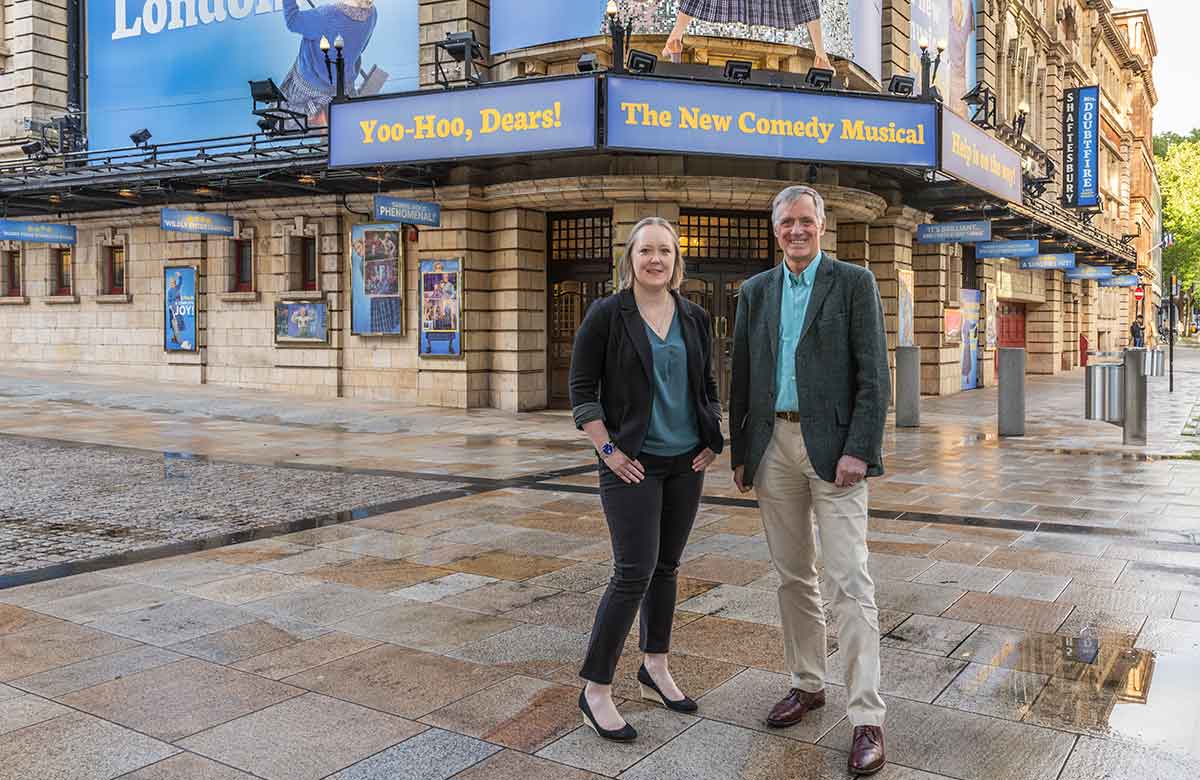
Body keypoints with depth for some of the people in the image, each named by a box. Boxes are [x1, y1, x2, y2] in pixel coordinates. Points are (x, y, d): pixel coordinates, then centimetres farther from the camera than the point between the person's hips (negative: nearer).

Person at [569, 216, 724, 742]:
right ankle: (595, 691, 2)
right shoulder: (606, 315, -6)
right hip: (633, 463, -5)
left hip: (686, 463, 5)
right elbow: (581, 388, -6)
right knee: (635, 572, -9)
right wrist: (609, 450, -12)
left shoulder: (694, 319, 7)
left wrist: (712, 443, 7)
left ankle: (655, 670, 29)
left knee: (666, 567, 13)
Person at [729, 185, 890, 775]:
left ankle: (866, 719, -1)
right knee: (792, 575, 13)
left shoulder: (854, 283, -1)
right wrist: (739, 452, 9)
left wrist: (859, 451, -15)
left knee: (849, 581, -6)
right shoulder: (755, 291, 11)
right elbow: (742, 376, 13)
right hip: (773, 445, 5)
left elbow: (873, 376, -7)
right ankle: (807, 683, 29)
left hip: (833, 446, -4)